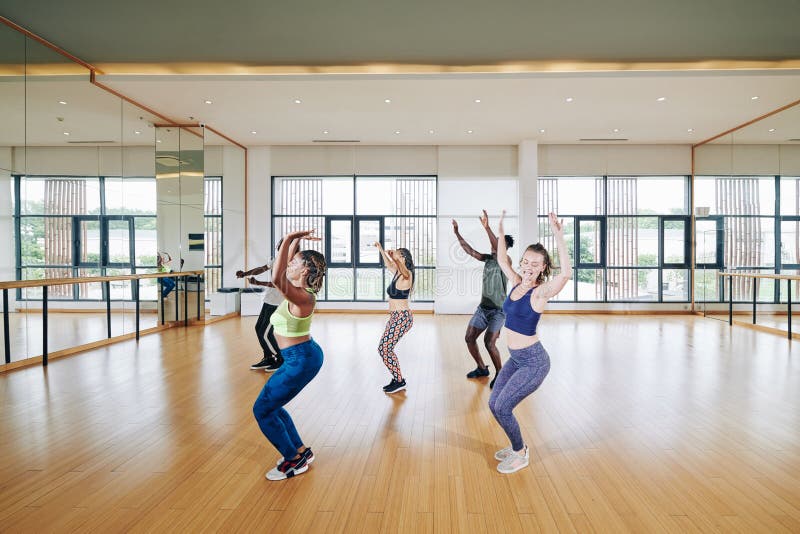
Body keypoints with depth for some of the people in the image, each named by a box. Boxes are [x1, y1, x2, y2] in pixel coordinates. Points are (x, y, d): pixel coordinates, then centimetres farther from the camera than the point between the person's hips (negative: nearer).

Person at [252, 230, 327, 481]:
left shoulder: (303, 297, -25)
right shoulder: (300, 289, 1)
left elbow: (277, 279, -42)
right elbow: (282, 277, 16)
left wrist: (289, 240, -39)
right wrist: (295, 241, 8)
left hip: (301, 360, -10)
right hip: (300, 357, 10)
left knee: (262, 410, 3)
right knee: (270, 405, 20)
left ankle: (294, 461, 17)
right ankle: (301, 451, 31)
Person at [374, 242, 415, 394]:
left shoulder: (406, 274, -14)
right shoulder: (397, 273, 12)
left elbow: (403, 269, -39)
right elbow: (388, 264, 32)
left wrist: (392, 256, -44)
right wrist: (380, 249, 34)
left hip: (402, 317, -10)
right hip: (395, 317, 10)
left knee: (384, 349, -10)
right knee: (383, 348, 12)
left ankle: (399, 381, 2)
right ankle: (397, 379, 21)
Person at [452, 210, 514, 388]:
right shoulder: (488, 258, 8)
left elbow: (498, 251, -33)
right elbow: (470, 250, 7)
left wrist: (487, 228, -46)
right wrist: (457, 233, -1)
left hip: (498, 310, -7)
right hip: (483, 307, 7)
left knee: (489, 343, -18)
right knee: (469, 338, 5)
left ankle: (499, 374, 5)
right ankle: (482, 368, 25)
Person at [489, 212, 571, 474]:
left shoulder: (541, 292, -17)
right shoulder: (517, 283, 2)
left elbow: (566, 273, -36)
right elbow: (502, 260, 17)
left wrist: (558, 237, -42)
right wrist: (500, 231, 12)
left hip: (534, 362, -7)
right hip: (516, 359, 7)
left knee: (502, 407, -6)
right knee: (494, 404, 9)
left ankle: (520, 454, 19)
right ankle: (516, 445, 33)